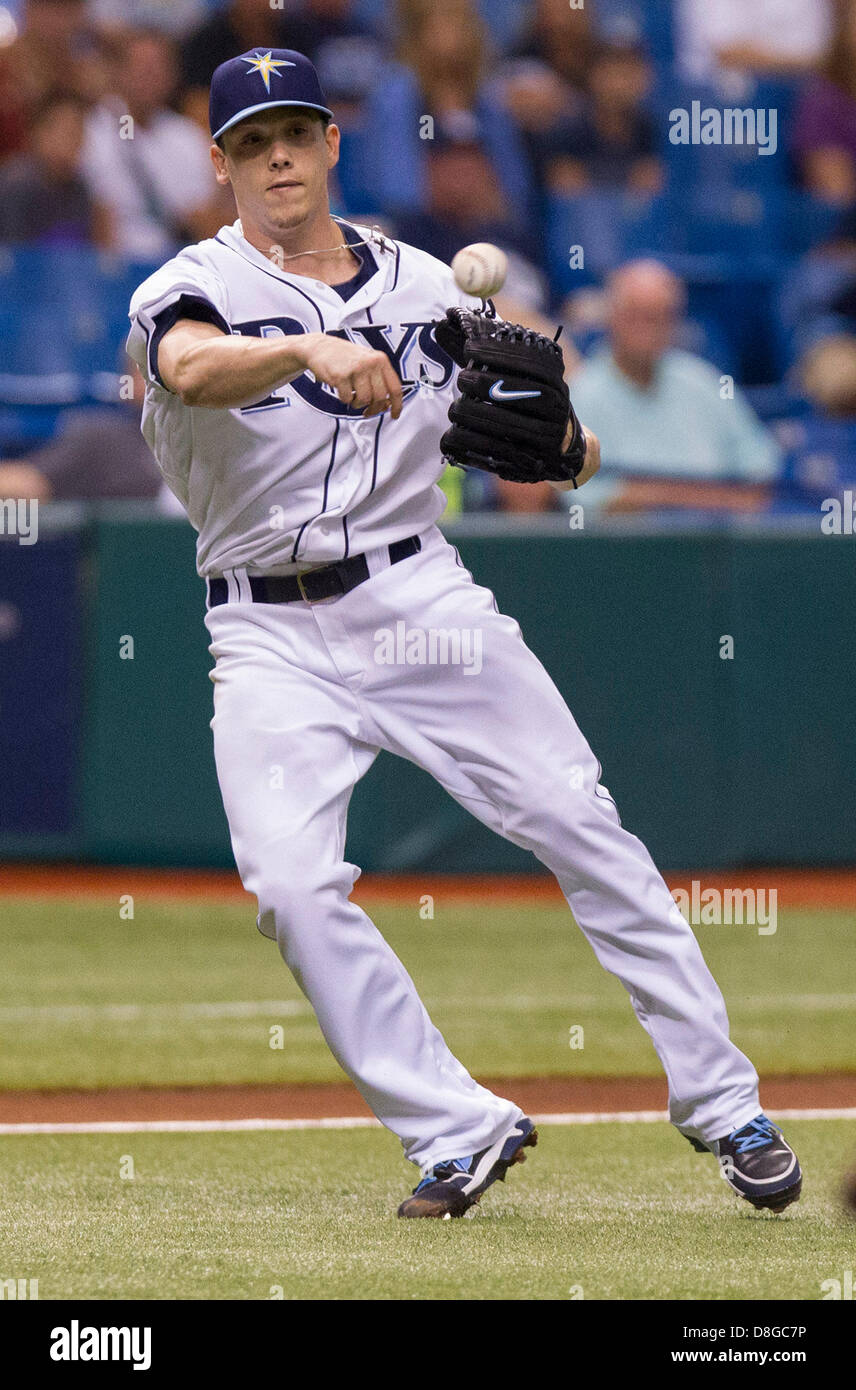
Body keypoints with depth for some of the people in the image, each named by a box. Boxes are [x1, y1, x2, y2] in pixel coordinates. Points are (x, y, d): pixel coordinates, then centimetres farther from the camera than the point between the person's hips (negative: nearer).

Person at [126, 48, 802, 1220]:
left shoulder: (425, 286, 8)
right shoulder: (192, 288, -4)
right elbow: (193, 368, -29)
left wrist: (564, 445, -8)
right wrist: (313, 348, -49)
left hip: (423, 600, 2)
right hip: (273, 639, -2)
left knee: (582, 827, -5)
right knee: (293, 884, -18)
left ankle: (721, 1101, 3)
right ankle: (457, 1131, -9)